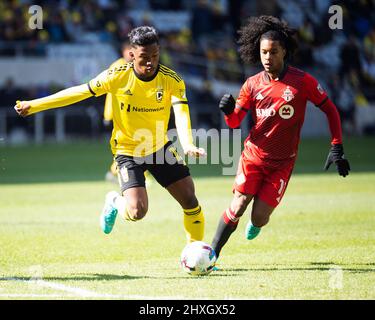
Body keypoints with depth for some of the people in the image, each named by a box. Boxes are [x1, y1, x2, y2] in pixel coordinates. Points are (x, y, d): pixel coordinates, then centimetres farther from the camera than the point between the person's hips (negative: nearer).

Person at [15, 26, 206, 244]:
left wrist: (188, 145, -51)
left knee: (190, 201, -4)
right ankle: (115, 202, 16)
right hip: (128, 150, -2)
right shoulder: (117, 76, -17)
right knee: (137, 211, -19)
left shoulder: (172, 80, -16)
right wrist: (34, 105, -4)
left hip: (160, 147, 2)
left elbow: (181, 113, -30)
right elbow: (79, 92, -7)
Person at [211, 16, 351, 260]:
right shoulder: (253, 84, 0)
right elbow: (235, 123, 4)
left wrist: (337, 149, -5)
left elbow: (330, 110, 0)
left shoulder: (302, 81, -9)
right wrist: (229, 111, -20)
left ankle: (256, 224, 32)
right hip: (253, 156, 2)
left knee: (259, 218, -7)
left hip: (282, 163, -2)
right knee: (238, 207, -13)